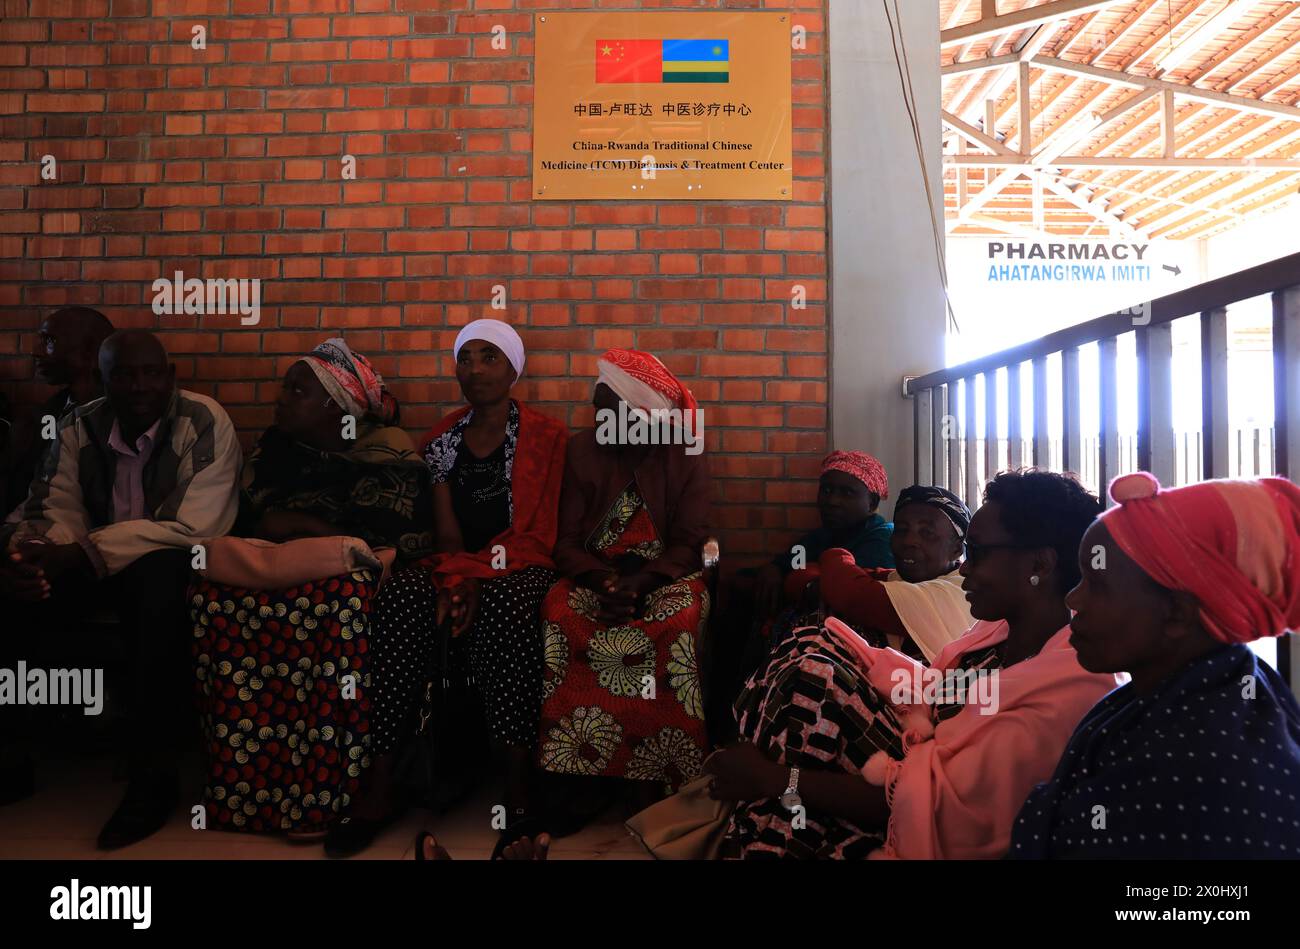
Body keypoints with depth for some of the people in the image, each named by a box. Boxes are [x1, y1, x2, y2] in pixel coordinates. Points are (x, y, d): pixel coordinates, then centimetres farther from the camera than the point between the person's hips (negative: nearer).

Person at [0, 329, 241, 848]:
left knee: (156, 576, -36)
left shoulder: (204, 422, -16)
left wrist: (79, 553, -31)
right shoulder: (78, 428, 0)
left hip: (176, 559, -4)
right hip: (96, 561, 5)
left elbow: (191, 527, -23)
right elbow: (54, 511, -5)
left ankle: (151, 768, -24)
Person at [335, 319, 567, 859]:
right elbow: (448, 534, 7)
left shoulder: (545, 436, 1)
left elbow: (538, 534, -6)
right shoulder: (443, 439, 13)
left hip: (520, 567, -3)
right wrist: (451, 582, -14)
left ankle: (518, 789, -32)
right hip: (459, 567, 3)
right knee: (401, 597, -29)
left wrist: (479, 579, -20)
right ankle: (379, 787, -28)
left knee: (501, 608, -38)